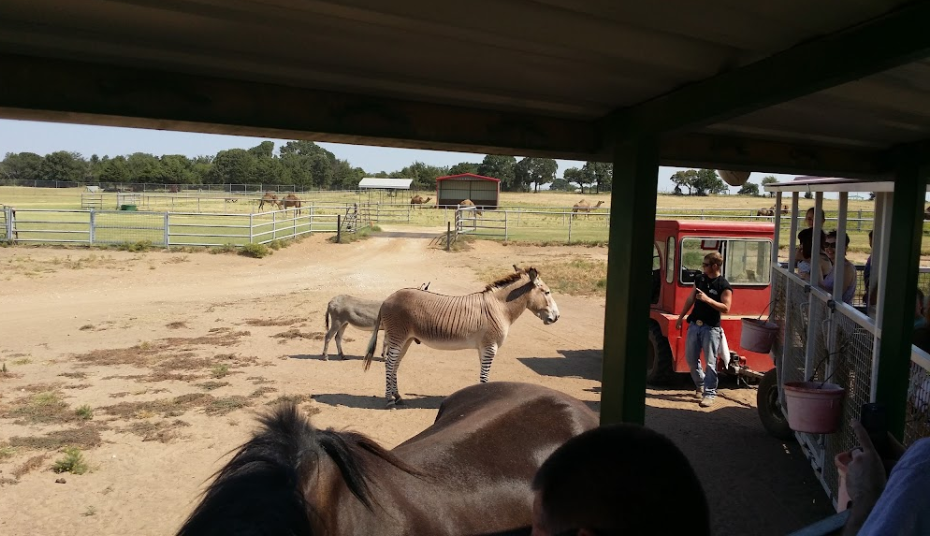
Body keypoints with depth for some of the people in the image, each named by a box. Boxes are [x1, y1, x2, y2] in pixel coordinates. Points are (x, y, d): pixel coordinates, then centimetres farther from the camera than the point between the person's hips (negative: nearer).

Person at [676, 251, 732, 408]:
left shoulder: (724, 286, -9)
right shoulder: (699, 279, 9)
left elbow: (726, 308, -16)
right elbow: (690, 300, 16)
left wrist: (707, 299, -24)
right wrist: (680, 317, 16)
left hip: (711, 328, -6)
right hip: (694, 325, 6)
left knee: (710, 362, -4)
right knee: (691, 359, 12)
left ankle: (709, 393, 2)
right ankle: (700, 384, 33)